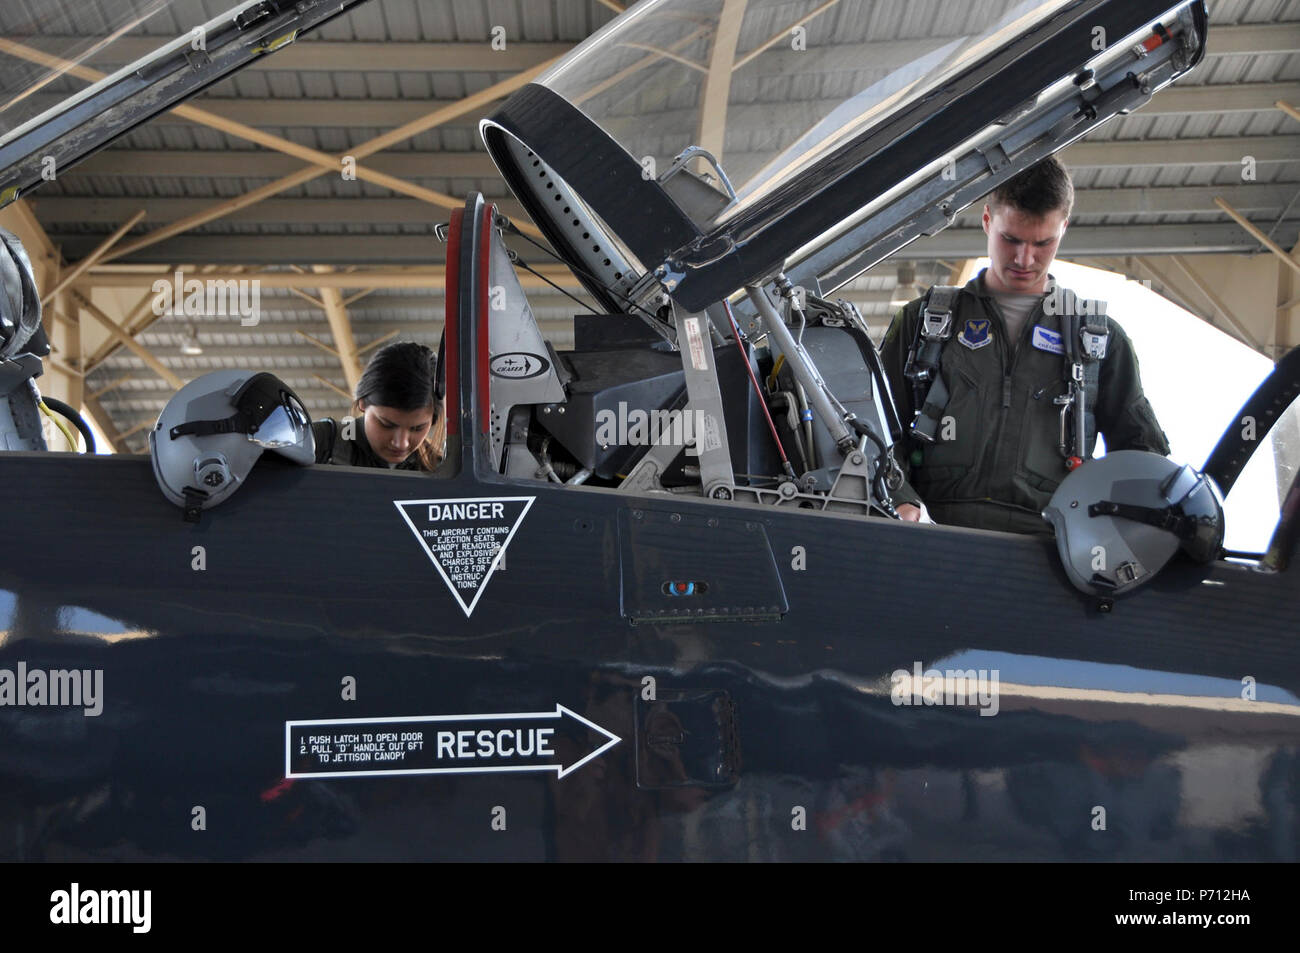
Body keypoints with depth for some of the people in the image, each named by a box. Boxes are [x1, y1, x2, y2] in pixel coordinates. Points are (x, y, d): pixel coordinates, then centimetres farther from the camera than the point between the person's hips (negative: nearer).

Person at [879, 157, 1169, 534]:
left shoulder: (1100, 337, 24)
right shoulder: (923, 321, 21)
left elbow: (1144, 452, 25)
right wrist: (900, 502, -4)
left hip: (1048, 536, 2)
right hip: (940, 533, -1)